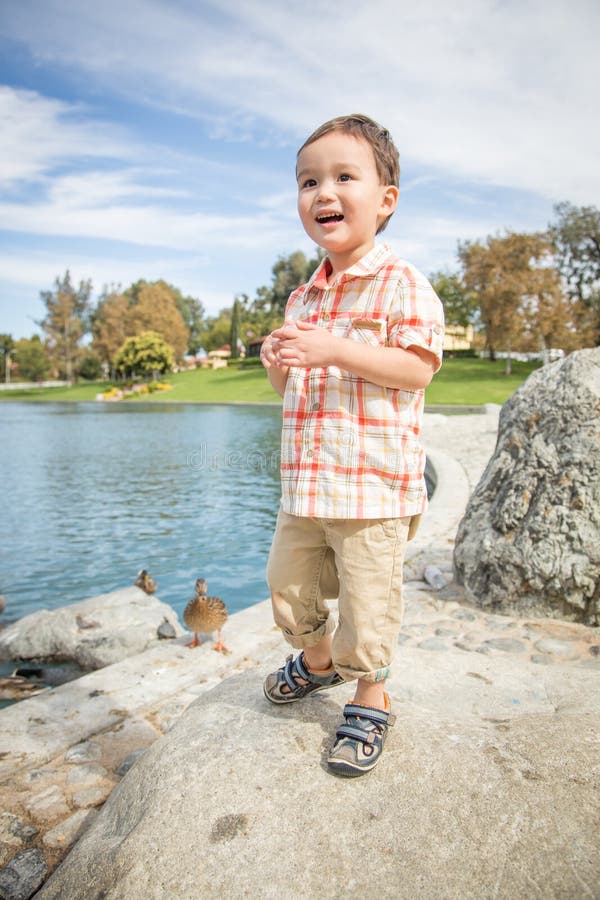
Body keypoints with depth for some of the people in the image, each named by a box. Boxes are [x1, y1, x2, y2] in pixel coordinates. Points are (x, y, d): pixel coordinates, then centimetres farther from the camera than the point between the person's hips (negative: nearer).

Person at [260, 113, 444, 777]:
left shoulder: (401, 283, -6)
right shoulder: (302, 297, 15)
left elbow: (418, 368, -17)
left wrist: (335, 350, -24)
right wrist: (276, 361, -2)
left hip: (373, 481, -7)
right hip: (303, 480, 7)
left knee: (366, 602, 2)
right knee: (288, 581, 18)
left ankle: (370, 699, 28)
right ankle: (317, 659, 46)